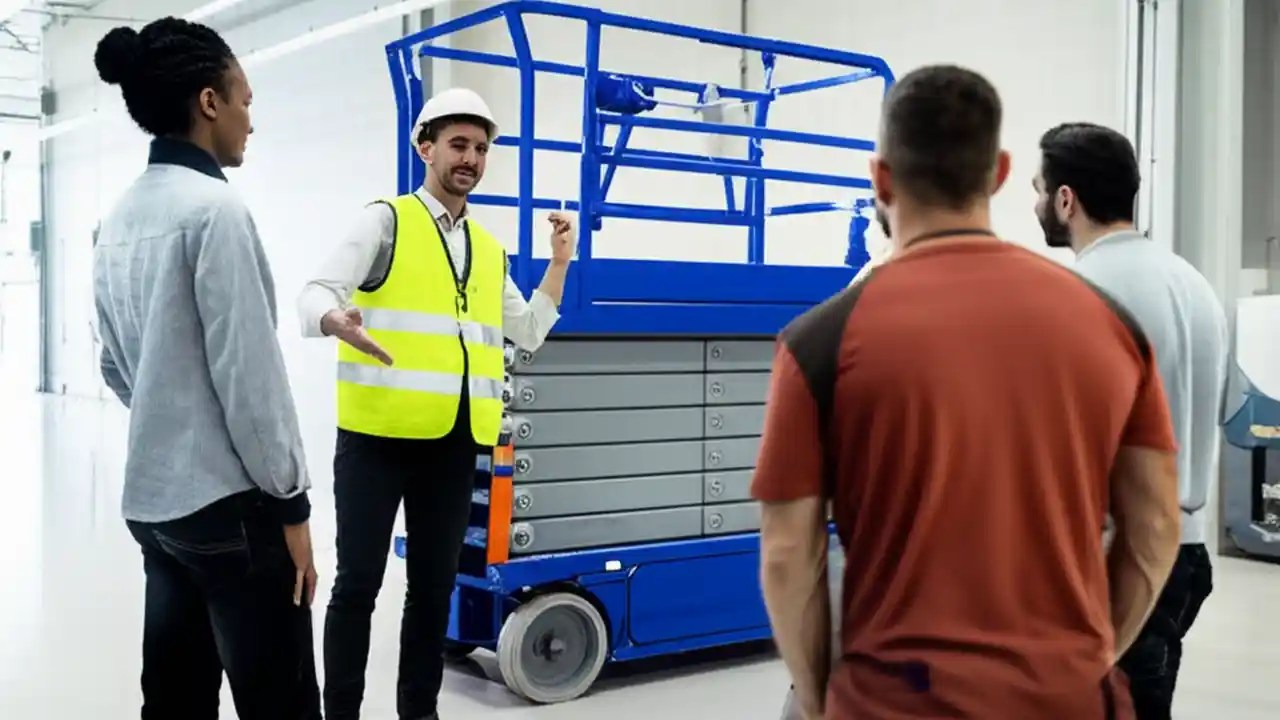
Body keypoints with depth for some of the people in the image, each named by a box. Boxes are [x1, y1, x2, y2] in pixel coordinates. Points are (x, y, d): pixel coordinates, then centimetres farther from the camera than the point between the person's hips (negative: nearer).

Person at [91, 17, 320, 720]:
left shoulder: (119, 218, 9)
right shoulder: (214, 207, -15)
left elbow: (115, 366, 16)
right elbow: (248, 370, -16)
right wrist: (289, 501, -10)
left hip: (152, 499, 8)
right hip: (227, 503, -8)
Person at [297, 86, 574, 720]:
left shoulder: (490, 250, 17)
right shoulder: (386, 221, 0)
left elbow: (530, 332, 24)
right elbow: (316, 294, -10)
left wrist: (559, 264, 13)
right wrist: (336, 318, -33)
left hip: (454, 442, 5)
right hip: (378, 433, -5)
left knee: (435, 583, 11)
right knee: (359, 582, -1)